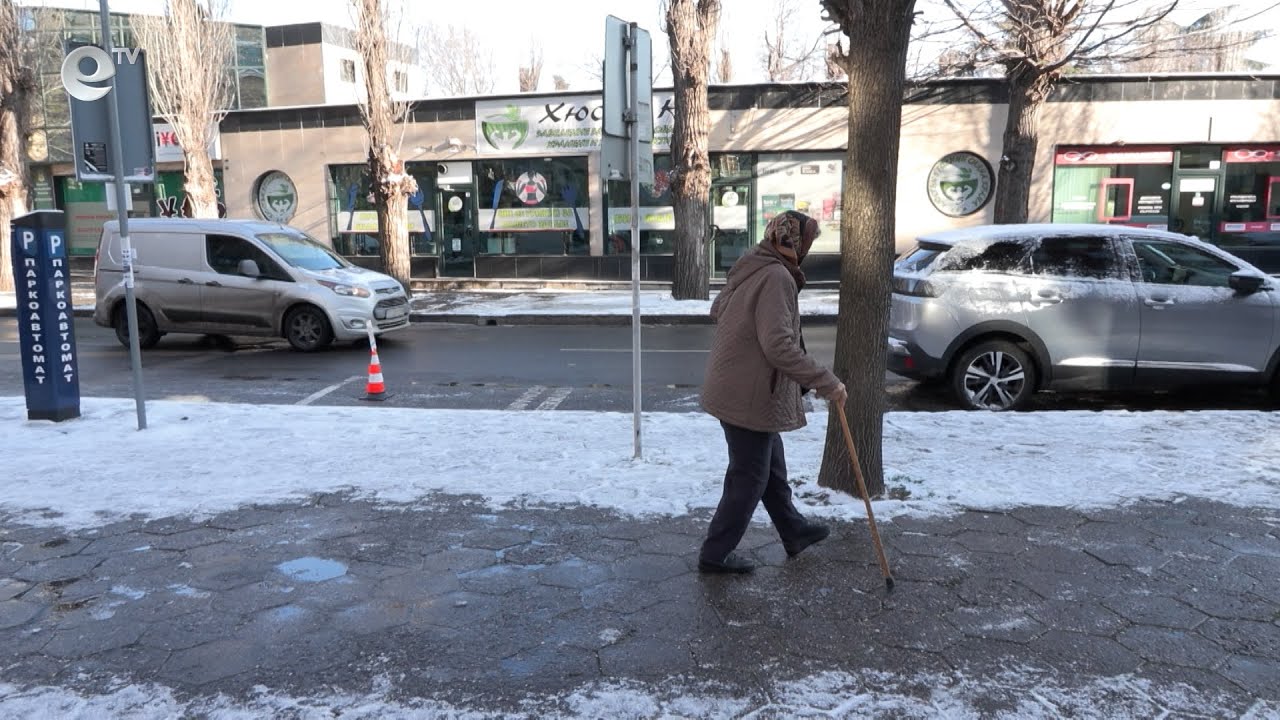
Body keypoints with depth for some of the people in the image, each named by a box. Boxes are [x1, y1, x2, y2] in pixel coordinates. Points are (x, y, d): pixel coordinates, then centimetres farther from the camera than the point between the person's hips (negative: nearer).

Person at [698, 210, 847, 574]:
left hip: (733, 387, 10)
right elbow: (779, 346, -29)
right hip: (750, 395, -10)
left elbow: (717, 310, 23)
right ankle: (715, 554, 15)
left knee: (772, 465, 23)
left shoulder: (749, 269, 8)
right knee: (749, 477, 4)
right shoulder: (777, 277, -22)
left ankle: (794, 532, 40)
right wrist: (826, 382, -25)